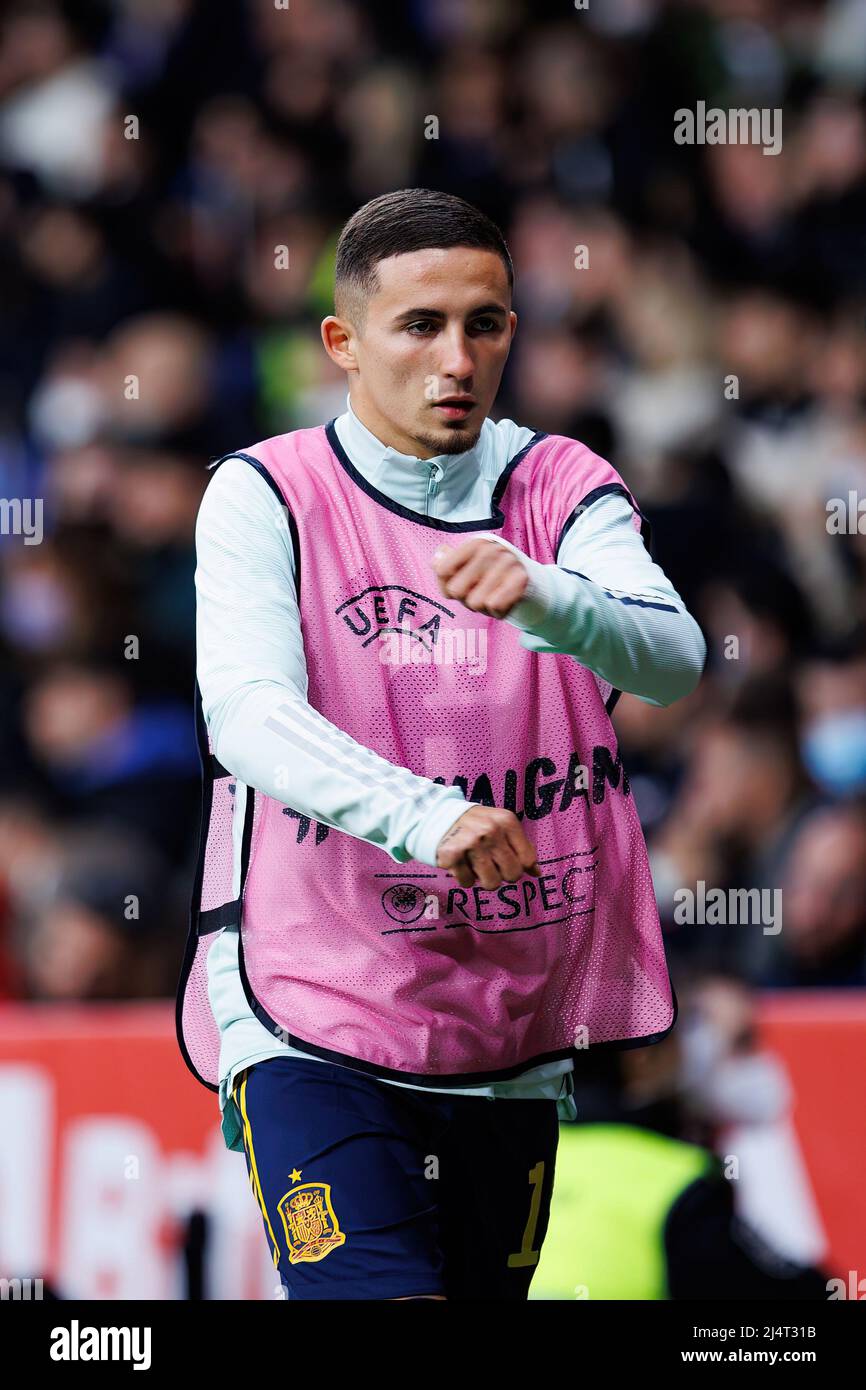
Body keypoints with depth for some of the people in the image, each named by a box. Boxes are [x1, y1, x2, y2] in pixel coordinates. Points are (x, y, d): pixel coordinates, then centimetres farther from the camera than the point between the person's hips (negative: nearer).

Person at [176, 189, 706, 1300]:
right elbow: (248, 712, -21)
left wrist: (542, 598, -37)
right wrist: (422, 817, -39)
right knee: (379, 1296, -22)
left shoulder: (563, 488, 3)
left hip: (516, 1036, 4)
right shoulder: (262, 497, -5)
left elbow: (674, 662, -15)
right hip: (313, 1028, -4)